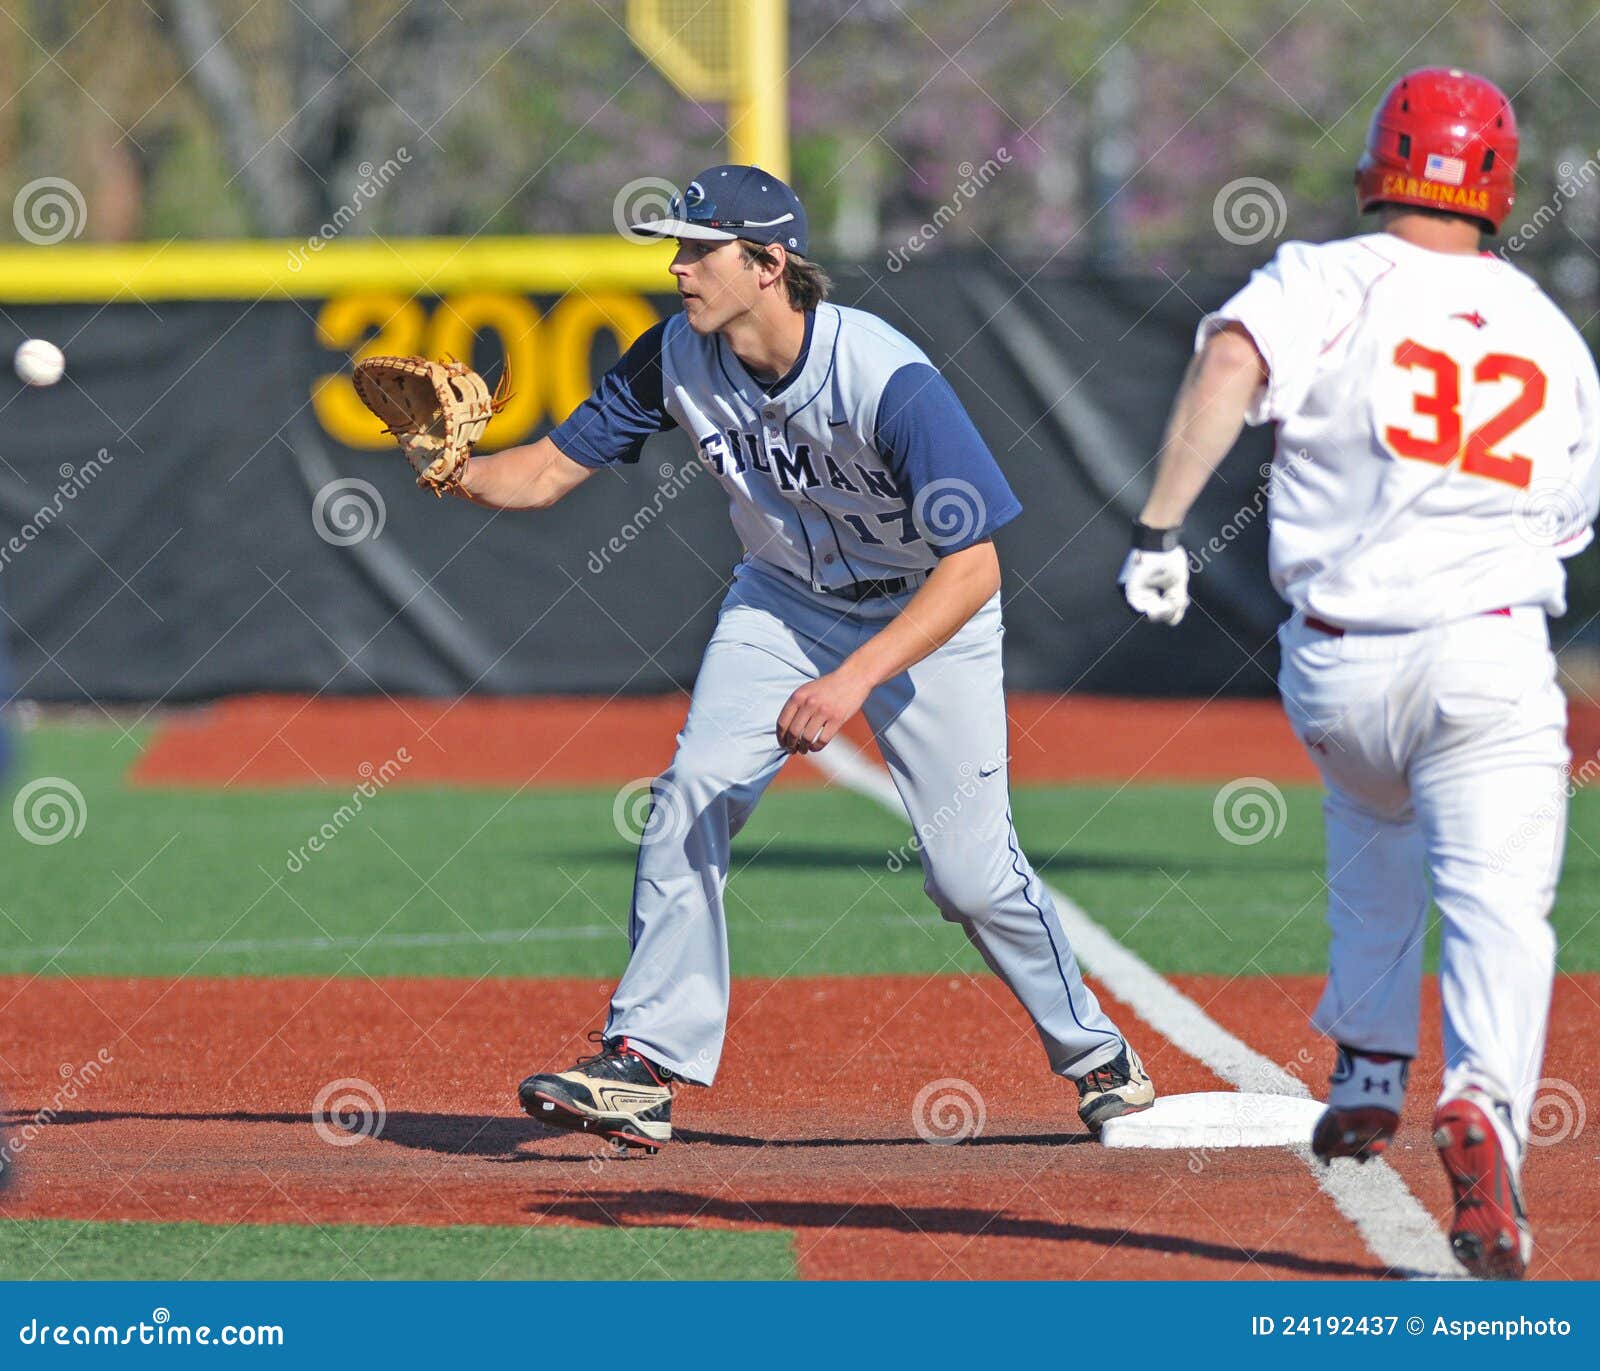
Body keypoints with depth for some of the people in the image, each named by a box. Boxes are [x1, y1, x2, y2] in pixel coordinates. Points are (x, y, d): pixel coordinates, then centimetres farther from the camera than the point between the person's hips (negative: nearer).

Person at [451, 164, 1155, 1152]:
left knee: (969, 870, -5)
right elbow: (553, 469, -10)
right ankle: (645, 1067, -12)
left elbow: (972, 567, -35)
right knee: (691, 801, -14)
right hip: (783, 604, 5)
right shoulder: (677, 360, -16)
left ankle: (1094, 1051, 20)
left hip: (926, 616, -5)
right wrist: (458, 472, -33)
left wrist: (853, 680, -45)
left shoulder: (889, 382, -33)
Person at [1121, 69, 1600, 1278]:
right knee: (1498, 902, -11)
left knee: (1376, 833, 32)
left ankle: (1369, 1076, 38)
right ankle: (1483, 1102, -38)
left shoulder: (1325, 283, 1)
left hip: (1336, 670, 1)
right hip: (1491, 656, -1)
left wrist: (1161, 528, -22)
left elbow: (1228, 366, -19)